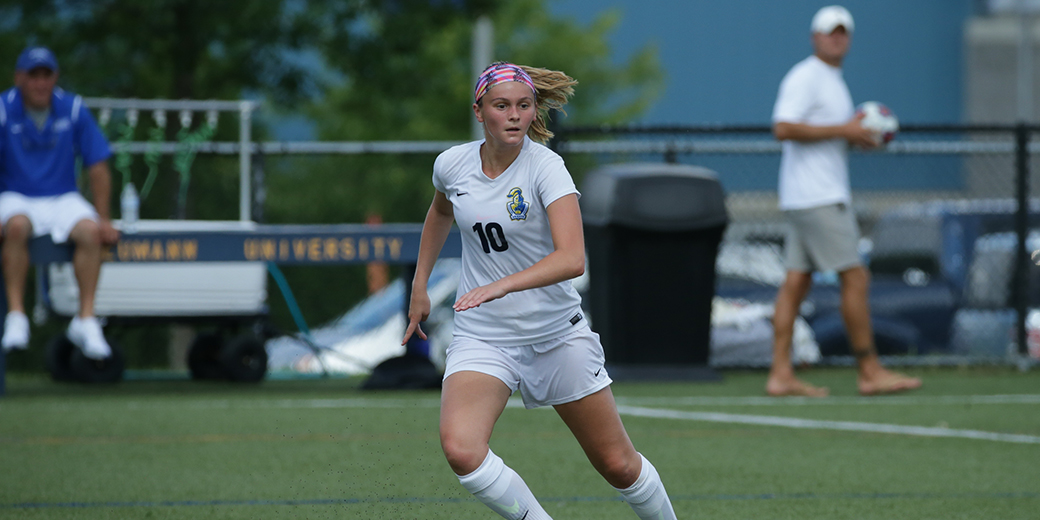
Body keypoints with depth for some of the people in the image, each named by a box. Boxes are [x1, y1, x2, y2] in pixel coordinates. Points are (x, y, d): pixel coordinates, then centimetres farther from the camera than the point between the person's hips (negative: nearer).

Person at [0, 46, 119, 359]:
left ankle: (86, 319, -25)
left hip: (63, 200, 2)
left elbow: (98, 167, 2)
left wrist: (103, 219, -4)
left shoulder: (73, 109, -1)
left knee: (89, 231, -29)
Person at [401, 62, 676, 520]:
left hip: (557, 334, -2)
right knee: (460, 449, -25)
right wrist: (420, 285, 21)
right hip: (481, 339, 2)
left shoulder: (546, 167, -17)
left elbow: (572, 258, -31)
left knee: (618, 465, 6)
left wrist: (500, 286, -43)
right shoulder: (452, 164, -4)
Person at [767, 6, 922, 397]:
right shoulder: (805, 78, -10)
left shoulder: (834, 82, 21)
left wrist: (865, 136, 9)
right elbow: (784, 128, -22)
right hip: (817, 199, -10)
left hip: (829, 195, 10)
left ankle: (781, 375, 2)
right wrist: (843, 130, -20)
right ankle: (870, 372, -5)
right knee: (855, 278, -8)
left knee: (796, 283, 4)